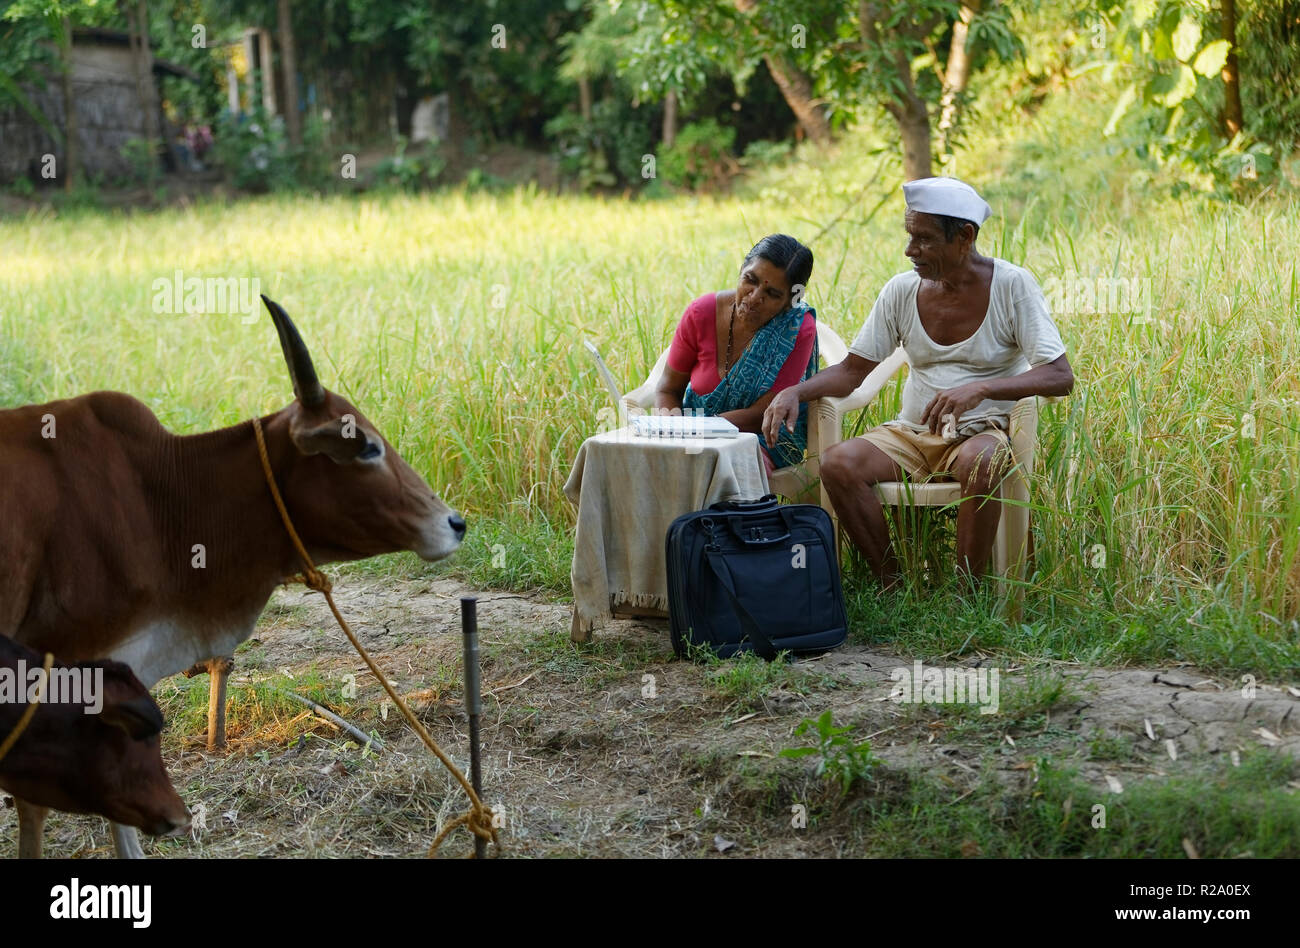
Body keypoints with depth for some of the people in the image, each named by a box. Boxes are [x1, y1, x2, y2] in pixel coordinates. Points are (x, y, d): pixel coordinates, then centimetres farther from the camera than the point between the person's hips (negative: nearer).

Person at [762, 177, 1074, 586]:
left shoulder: (1011, 285, -8)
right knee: (838, 463, -25)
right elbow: (851, 371, 8)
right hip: (912, 433, 4)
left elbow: (1060, 376, -16)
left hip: (983, 431, -4)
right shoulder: (902, 290, 3)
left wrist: (981, 388, -32)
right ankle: (892, 586, -15)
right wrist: (796, 391, -13)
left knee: (981, 461, -39)